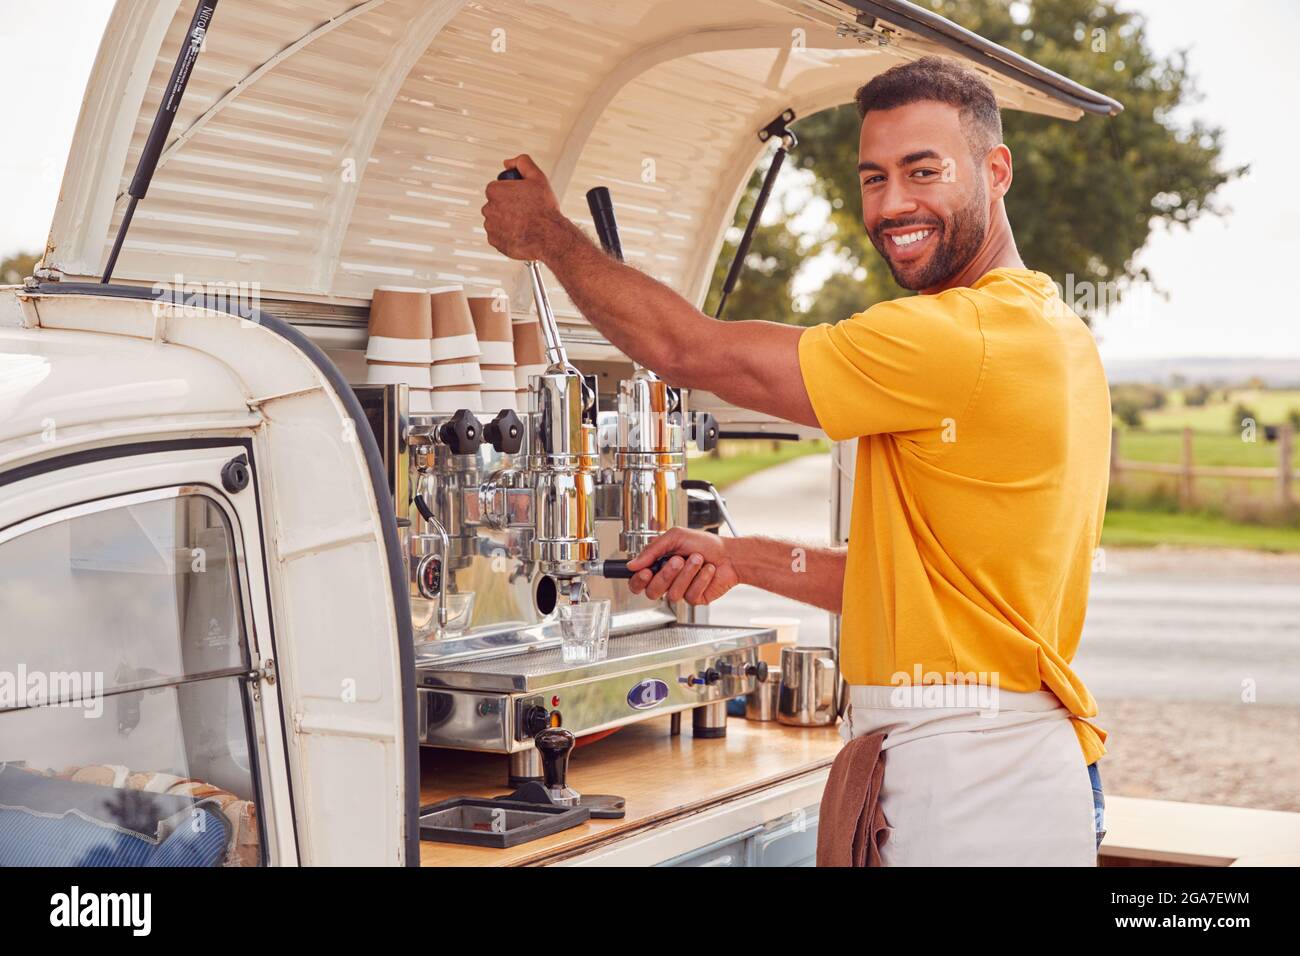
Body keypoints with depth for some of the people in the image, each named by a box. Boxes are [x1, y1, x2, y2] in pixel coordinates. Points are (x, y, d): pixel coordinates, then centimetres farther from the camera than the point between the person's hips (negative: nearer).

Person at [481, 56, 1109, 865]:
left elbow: (687, 349, -12)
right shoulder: (1057, 335, 14)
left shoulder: (965, 337, -18)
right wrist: (739, 559, 12)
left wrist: (549, 235, 3)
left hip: (972, 786, -9)